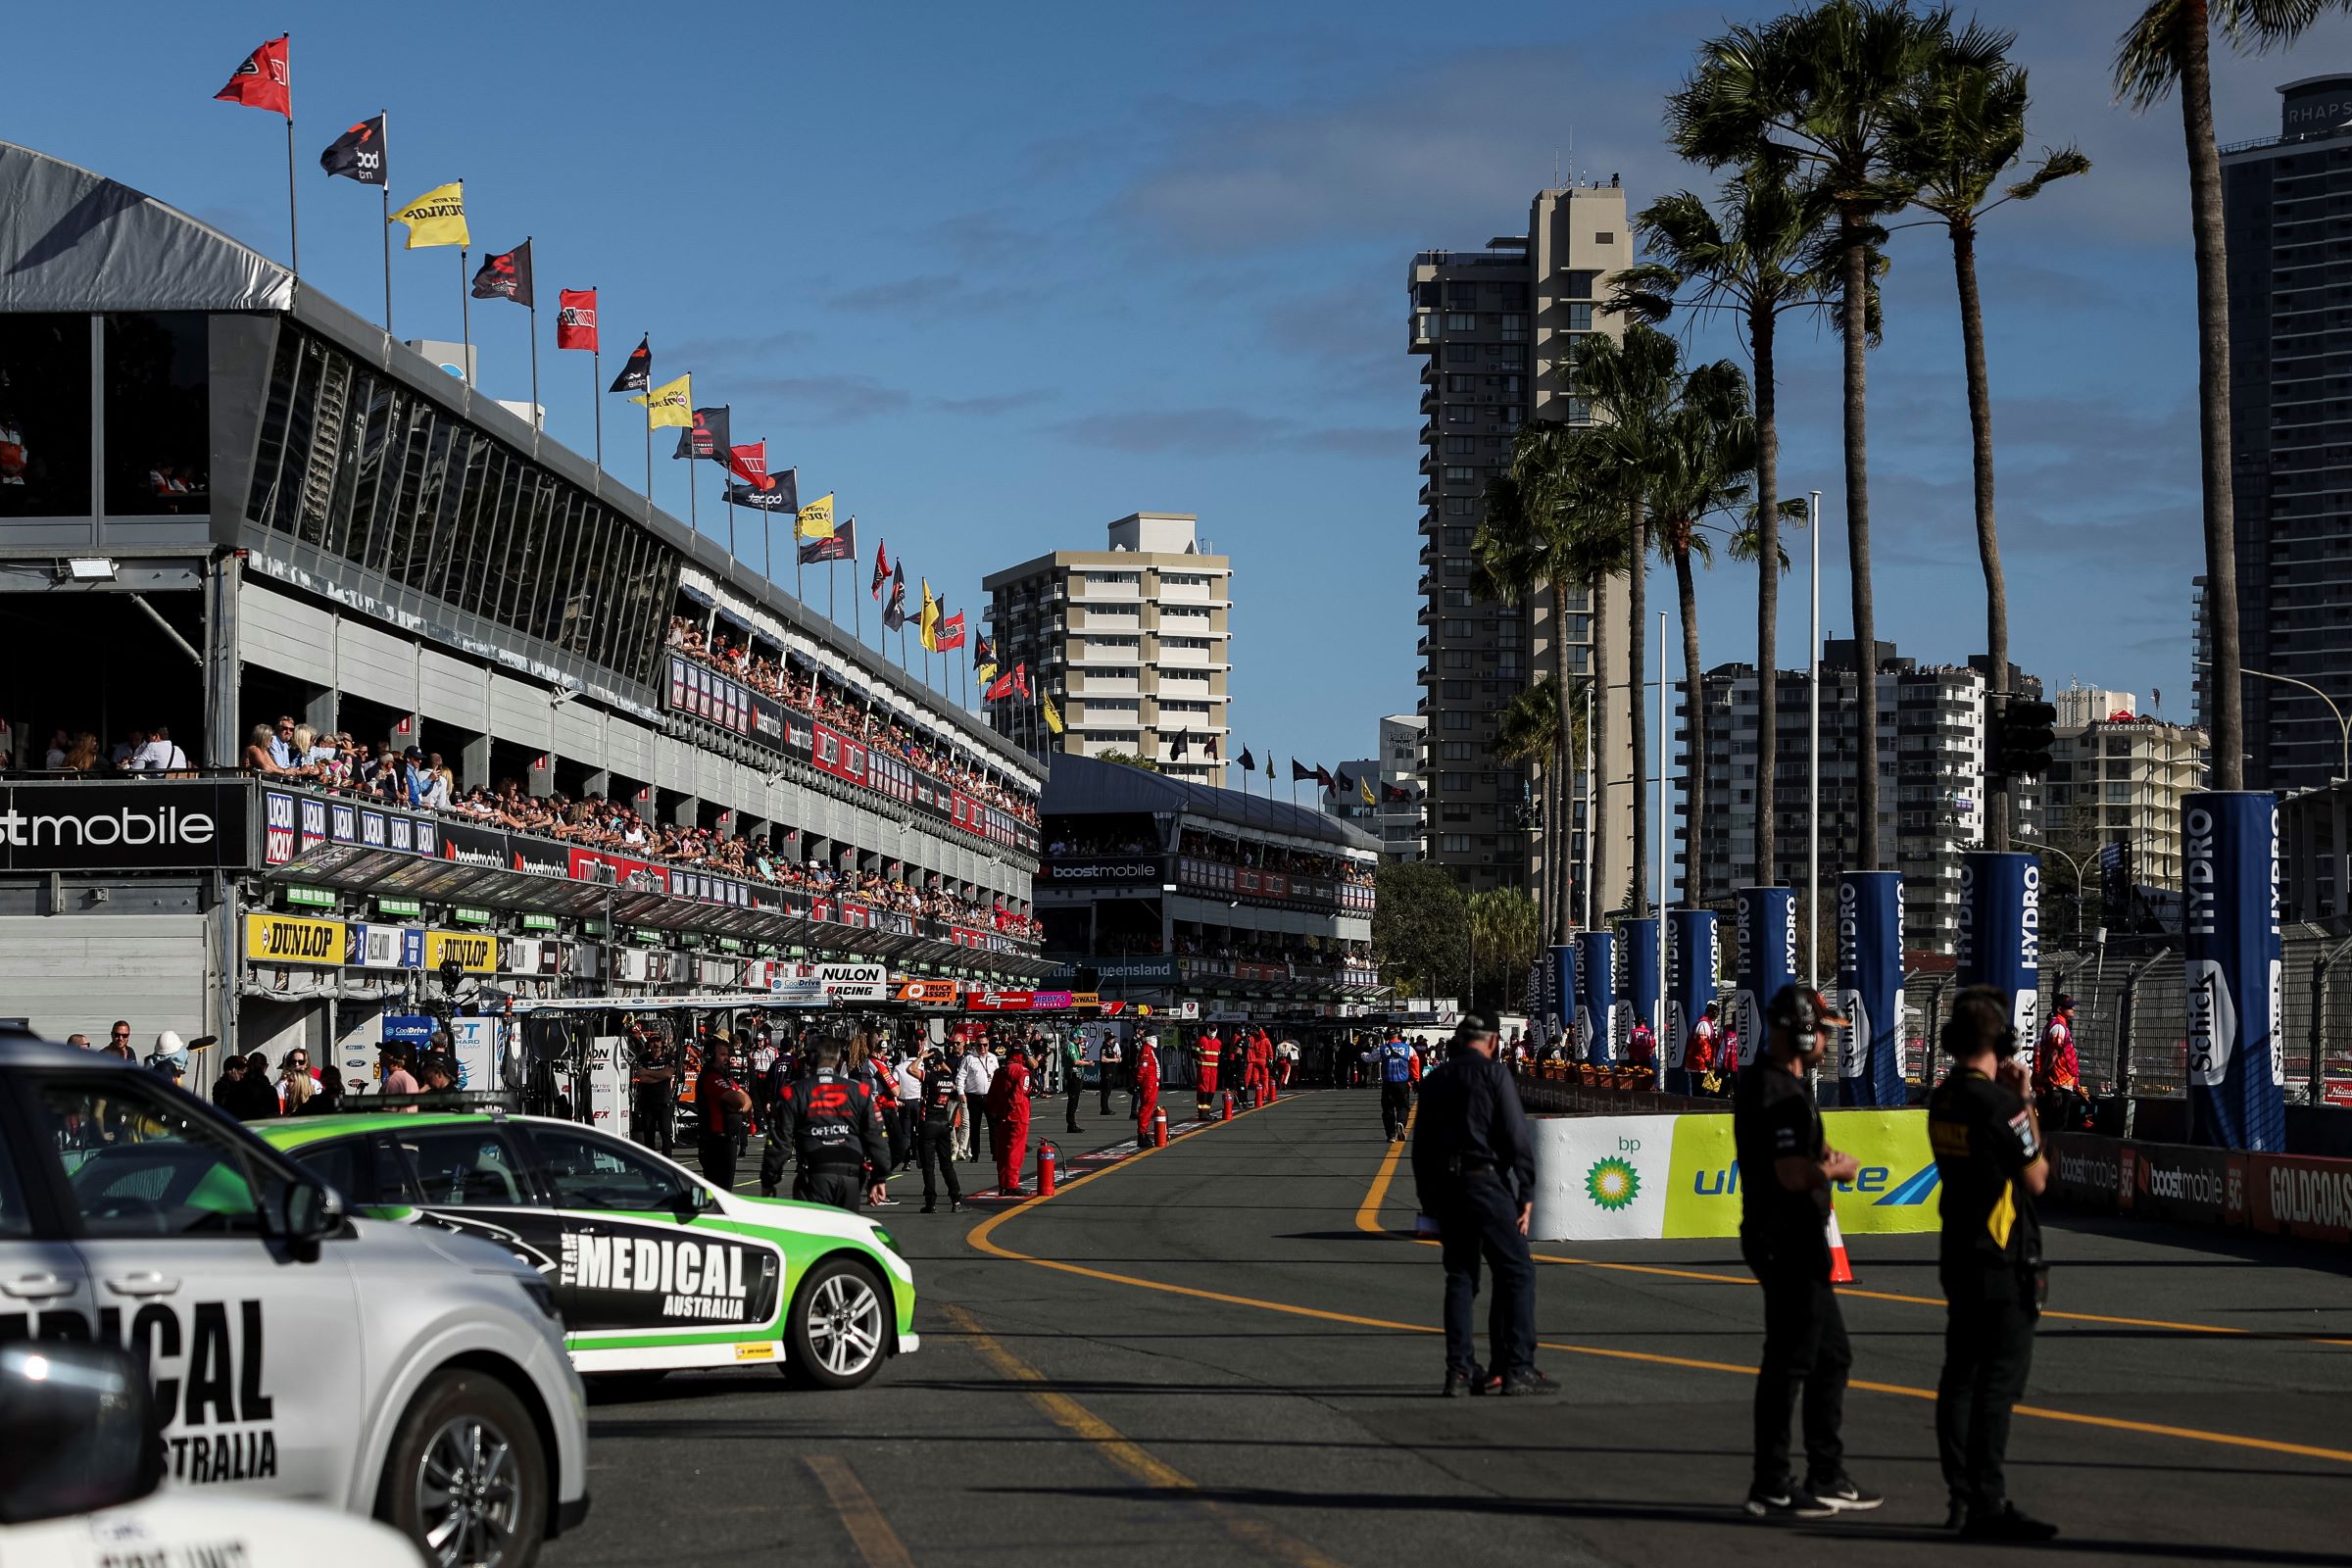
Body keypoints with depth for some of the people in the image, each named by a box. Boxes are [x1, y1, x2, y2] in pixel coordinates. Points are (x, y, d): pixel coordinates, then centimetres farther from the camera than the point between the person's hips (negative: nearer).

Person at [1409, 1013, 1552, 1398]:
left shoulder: (1435, 1080, 13)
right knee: (1517, 1272, -1)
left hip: (1444, 1188, 6)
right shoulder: (1494, 1074, -4)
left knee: (1460, 1278, 11)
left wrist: (1428, 1201, 21)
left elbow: (1421, 1146, 16)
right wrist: (1526, 1193, -7)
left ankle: (1460, 1371, 6)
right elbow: (1517, 1137, -10)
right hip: (1486, 1181, -6)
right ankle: (1517, 1369, -8)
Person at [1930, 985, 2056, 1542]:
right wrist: (2028, 1103, -2)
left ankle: (1963, 1496, 19)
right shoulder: (2001, 1104, -17)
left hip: (1958, 1255, 9)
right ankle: (1989, 1505, -9)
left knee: (1960, 1376, 12)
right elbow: (2037, 1179, -8)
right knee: (1999, 1381, -8)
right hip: (2004, 1260, -8)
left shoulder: (1942, 1100, 7)